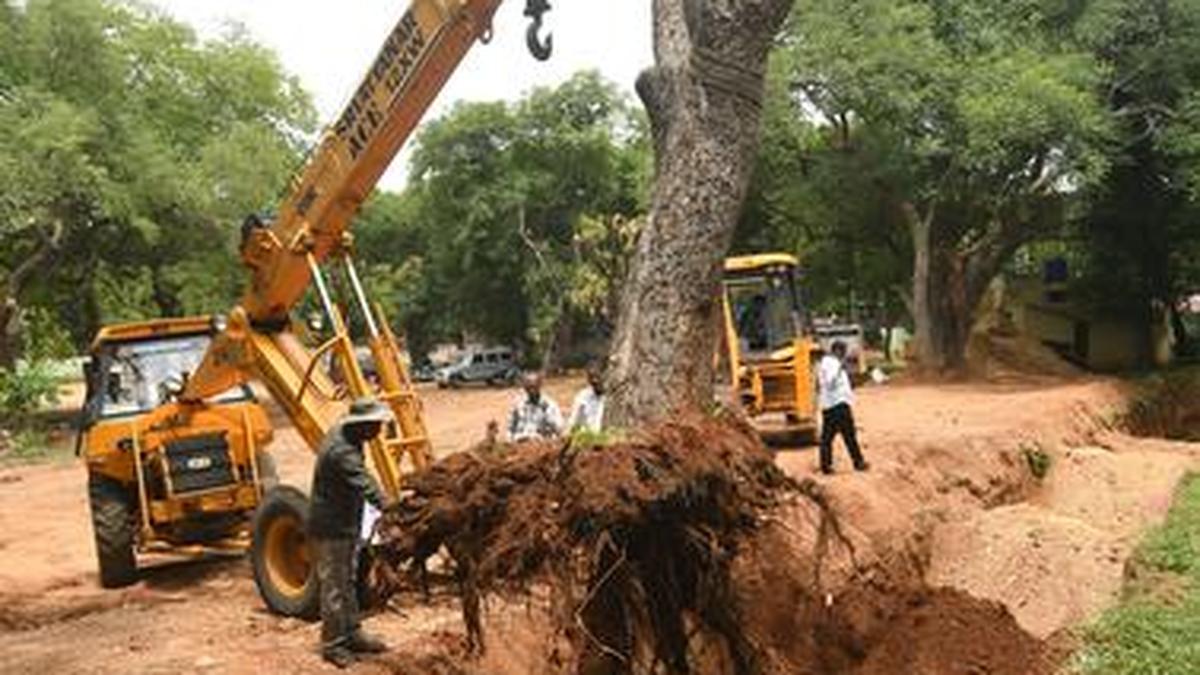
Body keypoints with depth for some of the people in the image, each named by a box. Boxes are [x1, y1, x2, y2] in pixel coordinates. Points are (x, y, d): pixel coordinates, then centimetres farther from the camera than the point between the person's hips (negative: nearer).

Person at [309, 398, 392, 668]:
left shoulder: (344, 434, 1)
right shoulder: (341, 452, -30)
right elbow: (368, 487, -38)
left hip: (346, 524, 10)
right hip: (331, 527, -10)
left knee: (347, 582, 19)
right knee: (334, 586, 2)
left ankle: (352, 634, 31)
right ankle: (332, 644, 14)